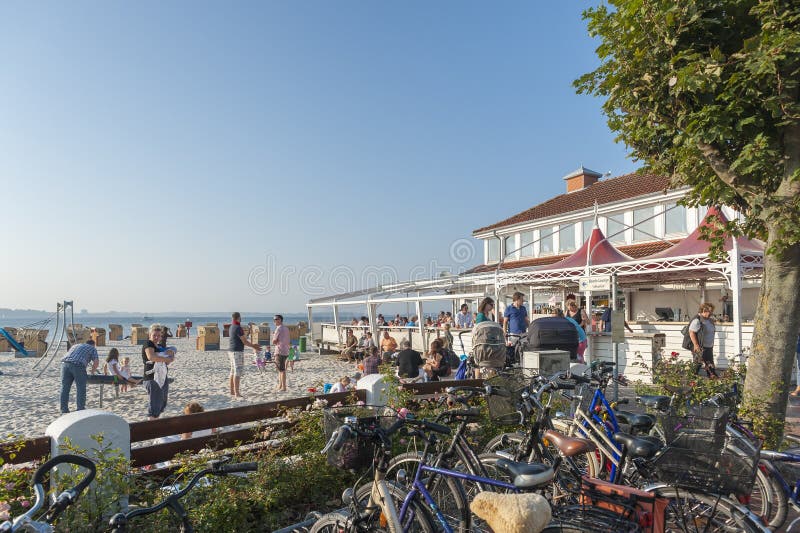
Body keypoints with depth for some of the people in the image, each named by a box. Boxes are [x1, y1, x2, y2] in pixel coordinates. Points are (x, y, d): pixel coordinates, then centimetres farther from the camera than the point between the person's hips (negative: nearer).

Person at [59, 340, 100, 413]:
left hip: (65, 363, 5)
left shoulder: (75, 345, 37)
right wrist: (92, 371, 23)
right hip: (78, 366, -5)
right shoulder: (92, 348, 21)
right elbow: (96, 361, 7)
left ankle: (64, 411, 14)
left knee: (65, 388, 9)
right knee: (81, 389, 2)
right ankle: (81, 411, 4)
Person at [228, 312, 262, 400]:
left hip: (232, 351, 10)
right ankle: (237, 394, -12)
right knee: (238, 372, -10)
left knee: (233, 372, 12)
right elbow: (244, 342, -15)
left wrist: (252, 344, 17)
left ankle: (232, 393, 16)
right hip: (237, 352, -10)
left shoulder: (232, 327, 14)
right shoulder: (238, 328, -17)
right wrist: (253, 347, -1)